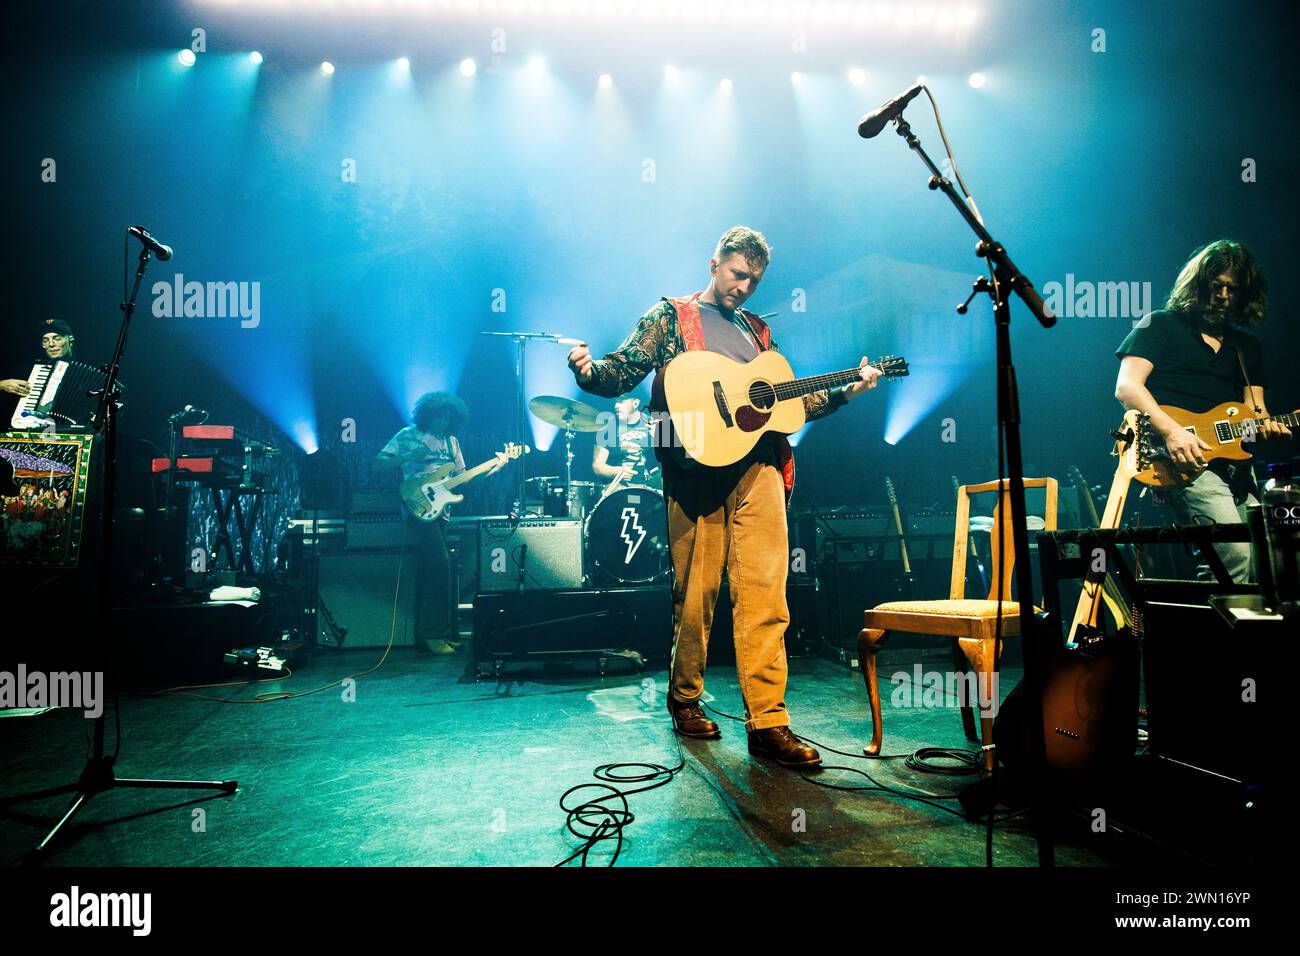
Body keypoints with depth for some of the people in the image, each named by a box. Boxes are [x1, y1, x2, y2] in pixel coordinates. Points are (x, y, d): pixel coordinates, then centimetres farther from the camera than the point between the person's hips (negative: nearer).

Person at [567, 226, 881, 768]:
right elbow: (624, 372, -1)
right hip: (697, 466, -4)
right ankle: (684, 699, 22)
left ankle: (768, 723, -1)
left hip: (757, 467, 4)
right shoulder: (670, 316, 12)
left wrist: (847, 391, 18)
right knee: (695, 594, 1)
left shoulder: (756, 331, 25)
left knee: (764, 594, -4)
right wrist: (588, 371, -21)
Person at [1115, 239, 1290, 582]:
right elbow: (1126, 387, -6)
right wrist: (1172, 431, -21)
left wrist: (1267, 426, -4)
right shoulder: (1160, 325, 8)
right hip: (1184, 463, -7)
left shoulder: (1247, 346, 25)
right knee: (1235, 555, -24)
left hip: (1236, 462, 7)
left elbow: (1255, 411, 22)